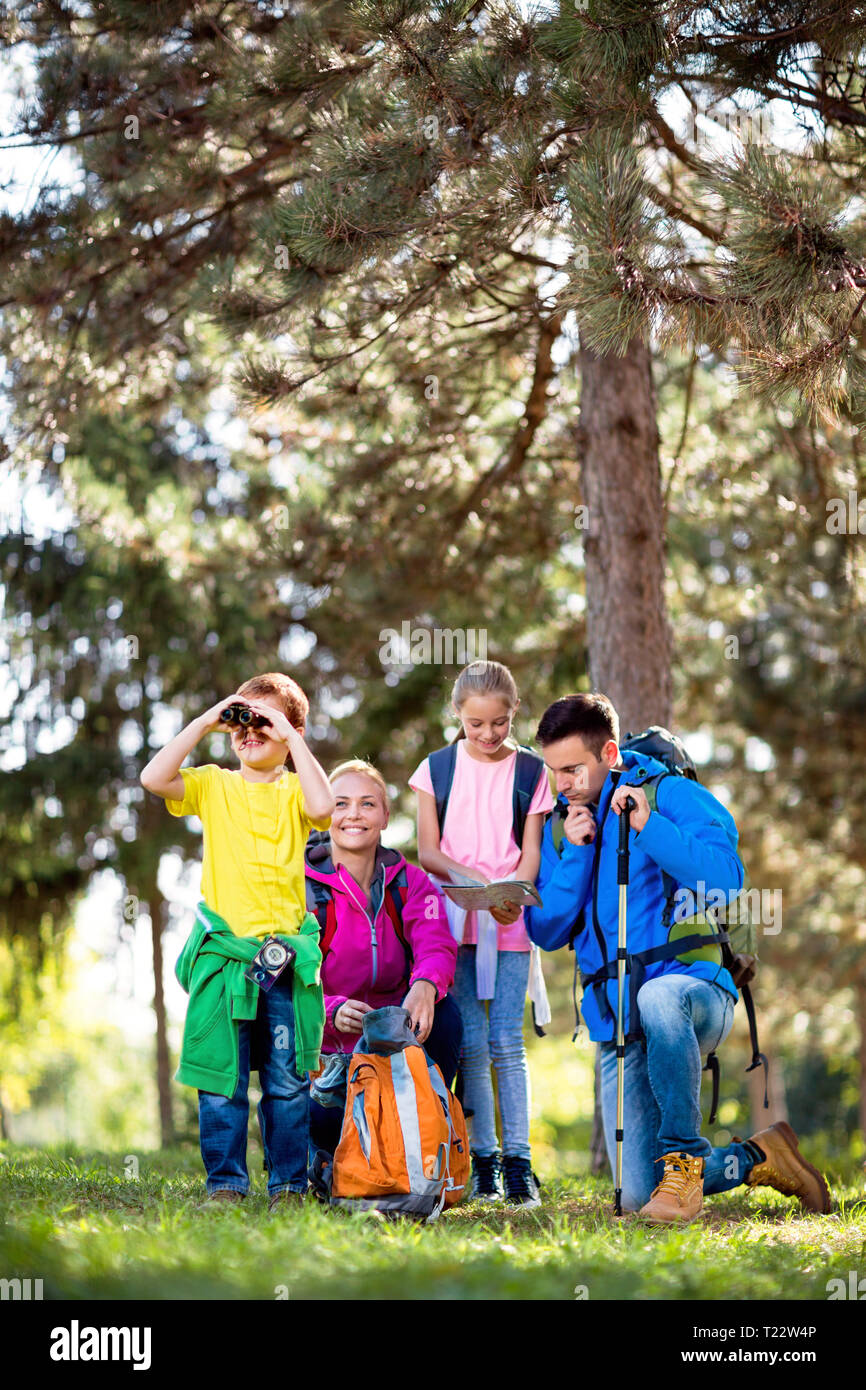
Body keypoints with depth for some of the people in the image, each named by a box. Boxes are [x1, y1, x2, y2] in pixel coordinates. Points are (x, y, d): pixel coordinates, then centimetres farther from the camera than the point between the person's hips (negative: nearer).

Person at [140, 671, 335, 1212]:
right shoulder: (213, 785, 8)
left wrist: (291, 737, -10)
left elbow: (322, 806, -17)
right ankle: (225, 1183, 11)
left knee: (288, 1081, 4)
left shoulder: (295, 790, 7)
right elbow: (154, 777, -8)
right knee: (222, 1079, 2)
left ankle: (288, 1185, 12)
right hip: (221, 954, 0)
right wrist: (204, 723, -5)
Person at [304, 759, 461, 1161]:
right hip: (326, 1050, -3)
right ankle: (327, 1159, 7)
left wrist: (425, 985, -42)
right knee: (327, 1119, -33)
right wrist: (334, 1011, -40)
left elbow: (437, 946, -17)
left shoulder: (410, 883, 3)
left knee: (442, 1014, -29)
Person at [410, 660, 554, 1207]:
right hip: (453, 921, 0)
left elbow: (531, 852, 2)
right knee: (471, 1043, -3)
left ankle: (518, 1162, -2)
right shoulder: (437, 769, 7)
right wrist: (468, 877, -16)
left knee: (508, 1041, -5)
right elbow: (428, 850, 3)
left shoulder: (532, 772, 6)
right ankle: (483, 1161, 3)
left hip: (510, 920, 0)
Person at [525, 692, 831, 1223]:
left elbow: (725, 879, -18)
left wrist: (649, 826, -23)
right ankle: (756, 1159, 23)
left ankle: (683, 1155, -27)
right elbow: (545, 931, 4)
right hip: (617, 1024, 5)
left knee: (658, 999, -44)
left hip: (696, 985, -5)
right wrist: (575, 855, -7)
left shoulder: (672, 795, -3)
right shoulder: (561, 823, 13)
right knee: (637, 1196, -4)